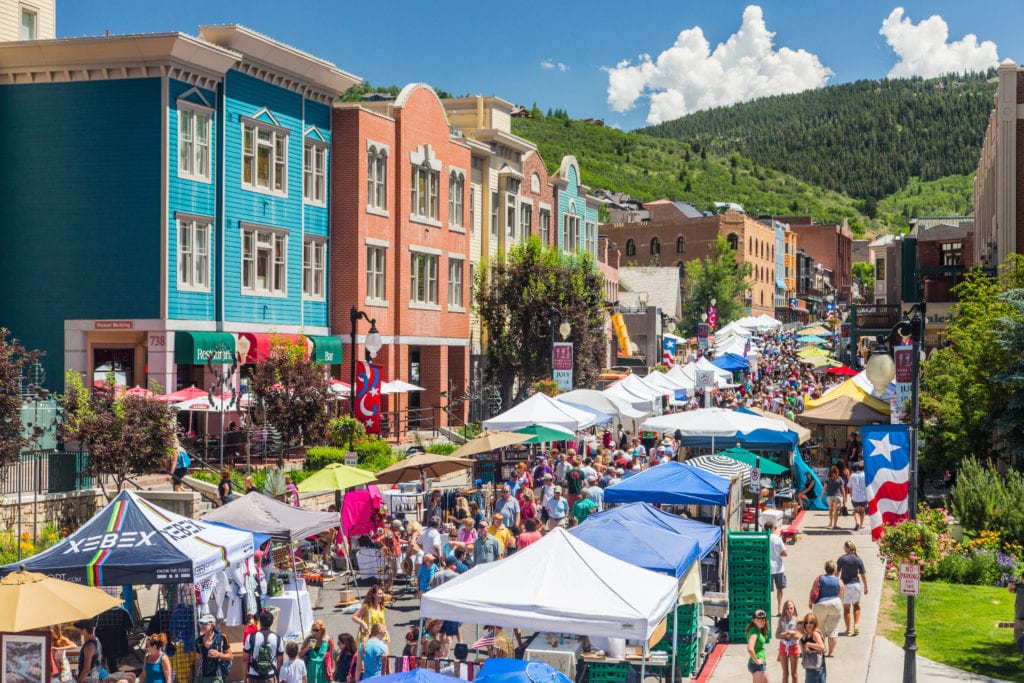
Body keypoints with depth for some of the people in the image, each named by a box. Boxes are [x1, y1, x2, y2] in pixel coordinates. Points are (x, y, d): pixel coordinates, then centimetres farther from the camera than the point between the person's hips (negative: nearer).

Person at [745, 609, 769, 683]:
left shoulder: (759, 631, 10)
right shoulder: (754, 631, -19)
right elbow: (750, 649, -32)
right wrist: (756, 661, -20)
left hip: (762, 664, 10)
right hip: (757, 665, -10)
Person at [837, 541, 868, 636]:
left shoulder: (842, 559, -10)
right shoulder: (858, 559, -4)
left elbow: (837, 573, -7)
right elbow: (863, 575, -1)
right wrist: (865, 587, 9)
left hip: (844, 585, -2)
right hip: (856, 584, 2)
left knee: (846, 608, 9)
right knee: (856, 605, 21)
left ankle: (848, 630, 12)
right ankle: (856, 625, 6)